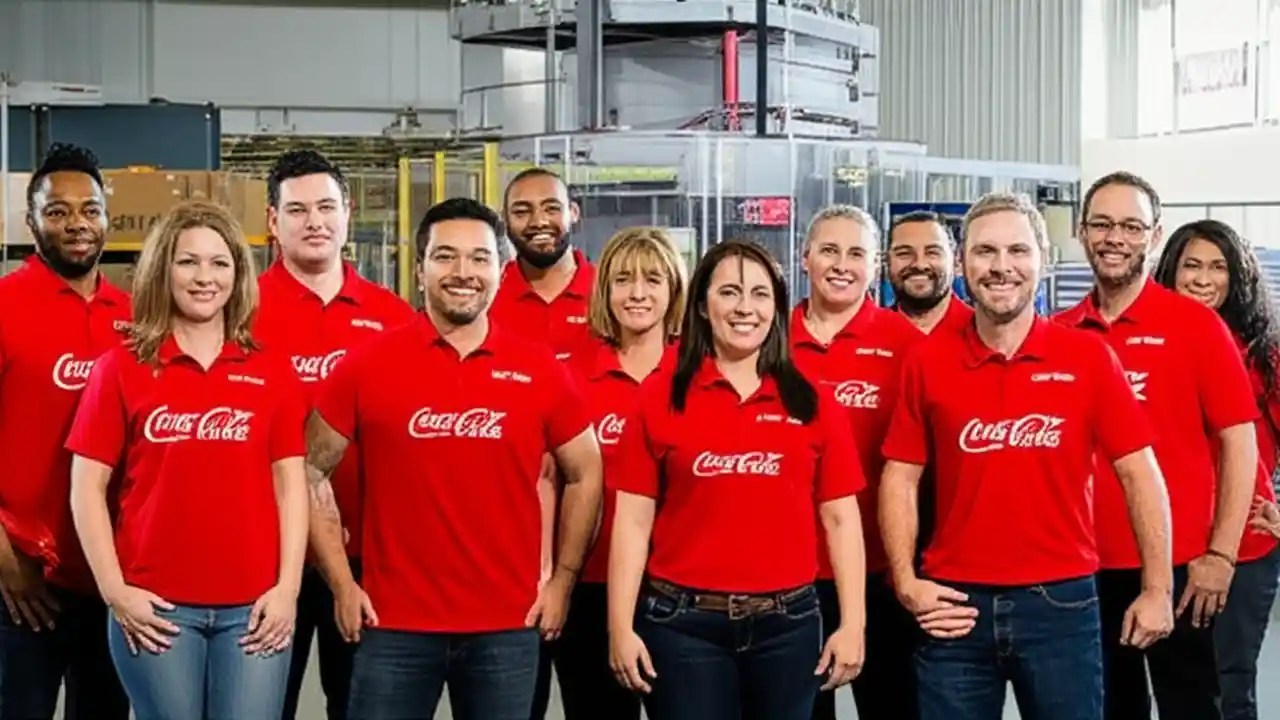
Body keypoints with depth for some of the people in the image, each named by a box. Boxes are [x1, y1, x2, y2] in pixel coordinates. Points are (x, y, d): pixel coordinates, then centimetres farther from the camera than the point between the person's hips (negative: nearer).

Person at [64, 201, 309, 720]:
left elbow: (290, 484, 5)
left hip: (254, 606, 1)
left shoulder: (272, 372, 7)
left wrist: (287, 587, -3)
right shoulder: (120, 369, 2)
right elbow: (87, 487, 1)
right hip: (153, 606, -1)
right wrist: (114, 590, -6)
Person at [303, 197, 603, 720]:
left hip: (507, 628, 1)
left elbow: (584, 473, 12)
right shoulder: (368, 364, -2)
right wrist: (342, 584, 0)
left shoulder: (540, 371, 1)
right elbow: (312, 470, 4)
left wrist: (562, 581, 7)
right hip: (395, 627, -1)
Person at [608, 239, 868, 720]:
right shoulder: (659, 398, 0)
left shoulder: (813, 403, 5)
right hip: (683, 624, -2)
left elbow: (840, 519, 5)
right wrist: (621, 626, -5)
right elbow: (634, 520, -1)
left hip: (787, 622, 2)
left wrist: (852, 624, -1)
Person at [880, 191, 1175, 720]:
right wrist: (906, 583, -5)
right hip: (956, 603, 1)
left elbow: (1138, 473, 1)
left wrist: (1157, 589, -2)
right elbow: (900, 478, 5)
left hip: (1061, 601, -1)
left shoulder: (1088, 357, -2)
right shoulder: (926, 362, 1)